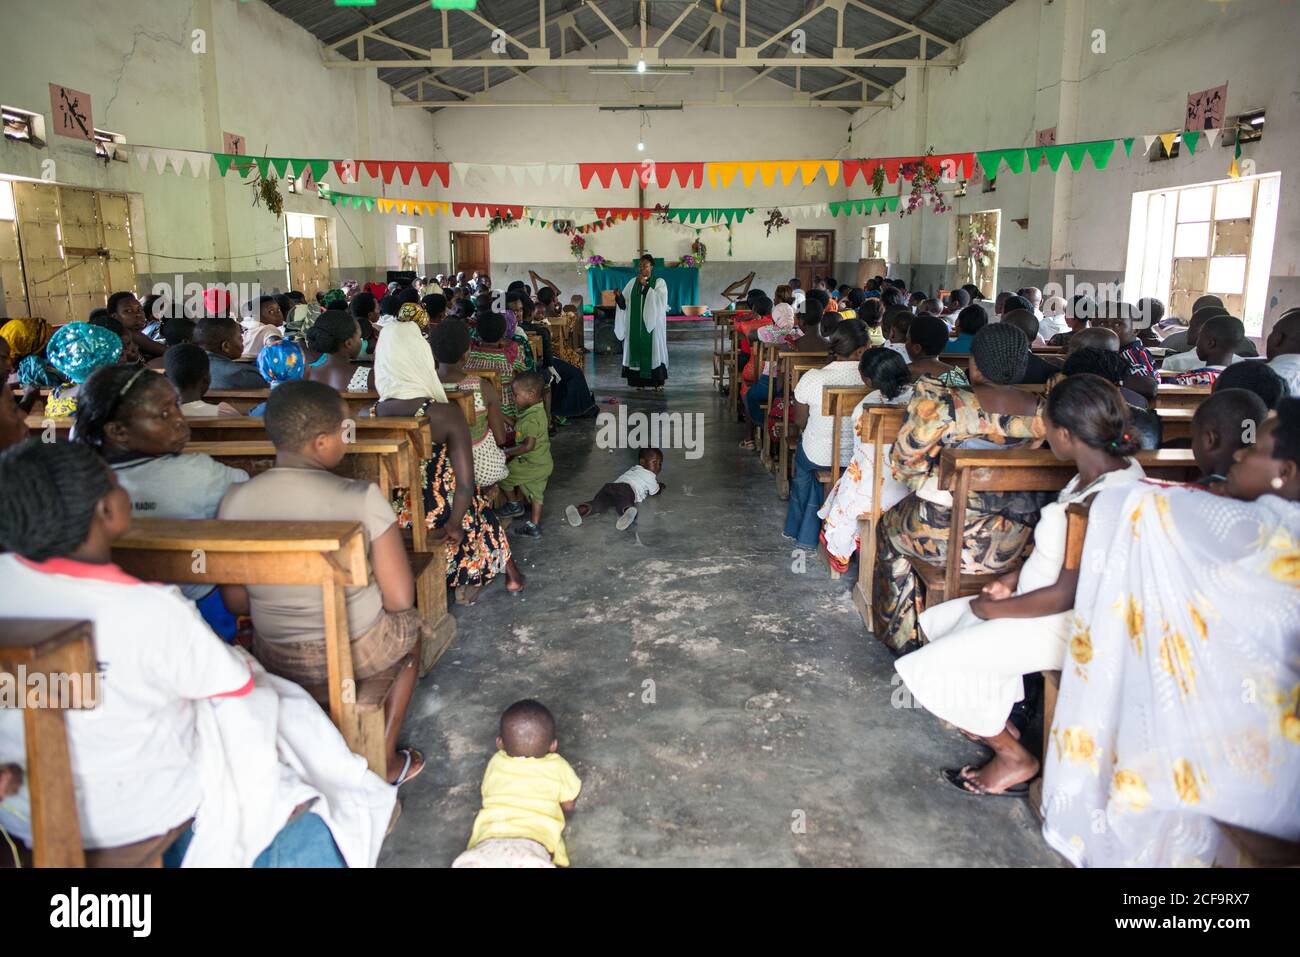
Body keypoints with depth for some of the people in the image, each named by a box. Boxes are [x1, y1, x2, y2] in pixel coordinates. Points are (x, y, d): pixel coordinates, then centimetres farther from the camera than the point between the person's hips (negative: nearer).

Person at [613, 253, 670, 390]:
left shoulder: (659, 282, 0)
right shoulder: (632, 282, 9)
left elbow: (660, 298, -18)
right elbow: (624, 302, 6)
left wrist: (646, 285, -20)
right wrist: (618, 296, -16)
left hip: (652, 324, -3)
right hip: (636, 325, 3)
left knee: (654, 349, -2)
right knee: (637, 348, 1)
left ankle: (658, 380, 5)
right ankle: (640, 380, 7)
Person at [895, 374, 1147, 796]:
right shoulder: (1116, 468, 1)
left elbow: (1065, 596, -26)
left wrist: (993, 608, -14)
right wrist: (1012, 580, 4)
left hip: (1060, 626, -10)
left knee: (933, 665, -10)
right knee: (935, 624, 15)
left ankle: (1013, 756, 8)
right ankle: (997, 723, 23)